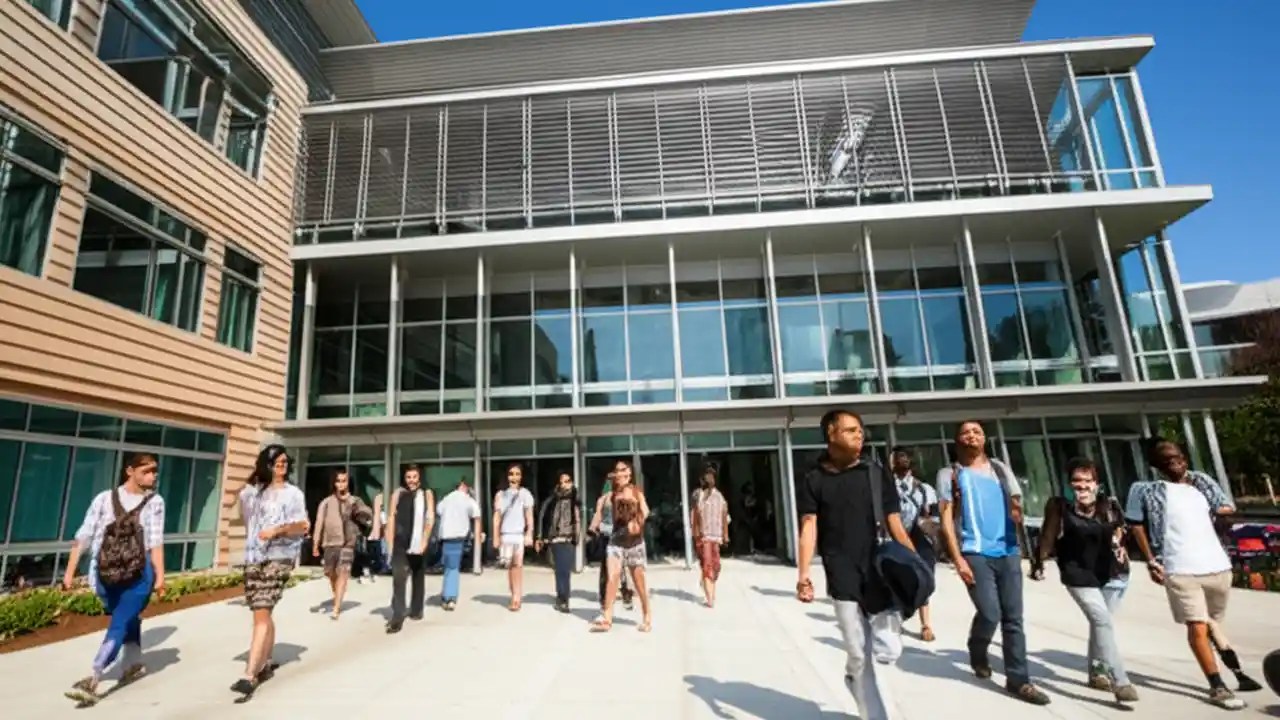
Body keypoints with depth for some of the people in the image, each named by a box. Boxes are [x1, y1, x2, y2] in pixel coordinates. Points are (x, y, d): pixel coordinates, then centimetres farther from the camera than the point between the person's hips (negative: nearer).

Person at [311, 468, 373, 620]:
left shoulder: (354, 501, 3)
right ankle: (337, 601, 33)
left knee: (343, 573, -12)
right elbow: (319, 523, 5)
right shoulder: (326, 502, 6)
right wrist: (315, 544, -2)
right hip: (330, 543, 2)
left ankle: (336, 609, -11)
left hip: (347, 544, -2)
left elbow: (368, 516, -10)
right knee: (331, 574, 10)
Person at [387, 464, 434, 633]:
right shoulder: (398, 493, 2)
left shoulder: (427, 494, 2)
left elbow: (430, 518, -5)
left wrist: (424, 541, -15)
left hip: (419, 543, 1)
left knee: (418, 578, 14)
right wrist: (390, 543, -2)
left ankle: (416, 610, 30)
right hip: (400, 543, -1)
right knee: (398, 578, -11)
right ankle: (397, 618, -10)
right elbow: (391, 517, 3)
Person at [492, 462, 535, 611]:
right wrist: (495, 537, 6)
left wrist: (529, 534, -9)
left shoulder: (524, 494, 4)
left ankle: (516, 598, -11)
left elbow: (529, 516, 0)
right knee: (510, 566, 6)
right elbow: (497, 517, 10)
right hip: (505, 535, 3)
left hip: (519, 534, -3)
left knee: (517, 565, -12)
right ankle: (515, 597, 15)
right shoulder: (500, 494, 11)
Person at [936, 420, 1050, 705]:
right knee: (990, 614, -8)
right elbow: (946, 518, -3)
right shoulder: (950, 474, 2)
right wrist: (958, 559, -10)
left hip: (1008, 551, 4)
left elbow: (1017, 506, 12)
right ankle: (977, 655, 21)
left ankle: (1018, 680, 13)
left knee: (1013, 618, 4)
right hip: (975, 553, -3)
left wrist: (1018, 514, -13)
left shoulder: (1001, 469, 13)